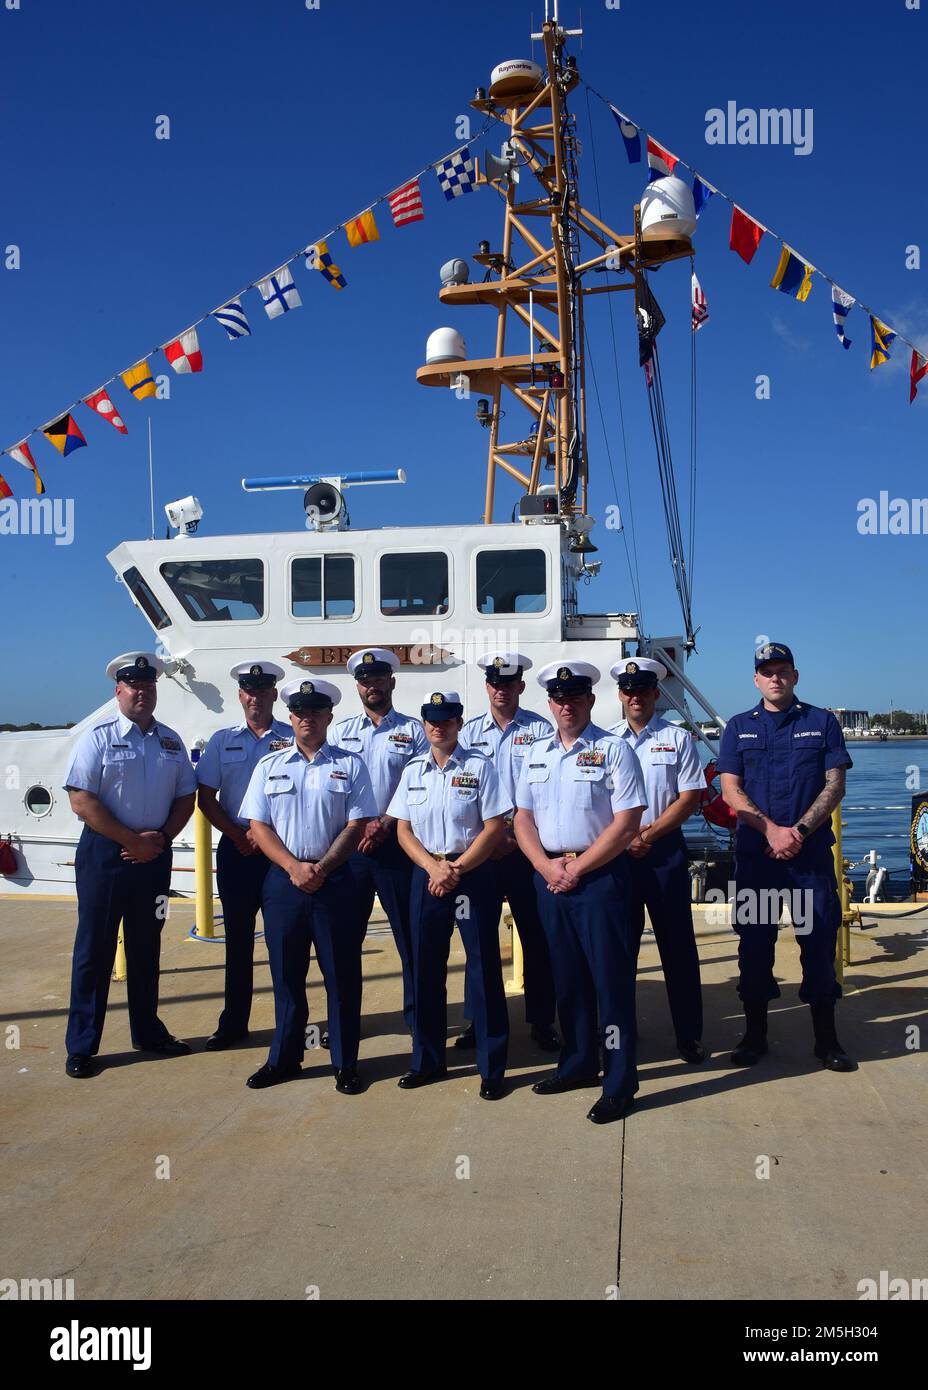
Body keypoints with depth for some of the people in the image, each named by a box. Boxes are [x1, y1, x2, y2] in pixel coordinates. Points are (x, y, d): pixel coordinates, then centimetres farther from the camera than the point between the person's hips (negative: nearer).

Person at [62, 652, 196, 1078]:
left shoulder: (171, 740, 8)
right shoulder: (99, 737, -6)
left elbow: (185, 797, 10)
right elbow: (81, 801, -13)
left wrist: (161, 838, -6)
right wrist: (131, 840, -15)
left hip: (155, 855, 5)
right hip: (105, 853, -4)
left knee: (146, 946, 15)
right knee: (95, 948, 2)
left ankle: (147, 1030, 28)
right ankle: (81, 1046, 12)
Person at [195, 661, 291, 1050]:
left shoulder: (292, 738, 2)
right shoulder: (222, 740, 9)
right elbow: (205, 798, 7)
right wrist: (238, 835, -5)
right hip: (235, 849, 2)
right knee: (238, 934, 8)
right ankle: (234, 1021, 17)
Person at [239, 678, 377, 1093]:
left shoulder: (349, 765, 3)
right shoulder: (270, 766, 9)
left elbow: (356, 825, -2)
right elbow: (258, 825, 3)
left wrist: (321, 869, -13)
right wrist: (293, 867, -10)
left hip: (334, 880, -2)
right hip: (282, 880, 2)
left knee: (342, 974, 2)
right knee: (286, 974, 10)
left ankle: (345, 1063, 14)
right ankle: (284, 1058, 24)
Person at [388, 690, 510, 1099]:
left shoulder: (479, 766, -3)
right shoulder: (413, 770, 8)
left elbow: (494, 828, -7)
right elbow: (403, 830, 7)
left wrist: (456, 870, -14)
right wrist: (433, 867, -9)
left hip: (473, 873, -4)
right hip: (426, 874, 4)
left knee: (483, 967, 0)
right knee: (427, 967, 10)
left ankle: (492, 1067, 11)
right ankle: (428, 1060, 25)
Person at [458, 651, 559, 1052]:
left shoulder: (539, 729, 2)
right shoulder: (469, 732, 8)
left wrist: (516, 834, -11)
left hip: (526, 847, -2)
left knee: (536, 934, 2)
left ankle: (541, 1020, 13)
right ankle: (477, 1019, 18)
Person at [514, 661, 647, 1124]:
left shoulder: (612, 749, -6)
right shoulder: (538, 753, 12)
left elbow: (626, 822, -12)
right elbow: (523, 817, 12)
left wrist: (576, 867, -13)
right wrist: (546, 866, -5)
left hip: (600, 876, -5)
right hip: (549, 874, 6)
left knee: (610, 978, -1)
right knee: (567, 977, 15)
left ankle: (619, 1083, 9)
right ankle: (578, 1064, 30)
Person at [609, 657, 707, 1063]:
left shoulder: (677, 738, 3)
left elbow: (690, 797, -2)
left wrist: (647, 835, -11)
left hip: (665, 850, -1)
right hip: (615, 852, 2)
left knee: (677, 943, 1)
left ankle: (690, 1034, 10)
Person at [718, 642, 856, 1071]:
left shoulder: (821, 722, 6)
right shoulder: (739, 727, 8)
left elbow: (835, 784, 0)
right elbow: (731, 790, 0)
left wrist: (801, 831, -13)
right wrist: (772, 831, -13)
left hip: (813, 851, -1)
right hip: (755, 853, 1)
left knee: (819, 940, 3)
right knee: (754, 942, 6)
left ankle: (826, 1039, 16)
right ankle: (754, 1034, 18)